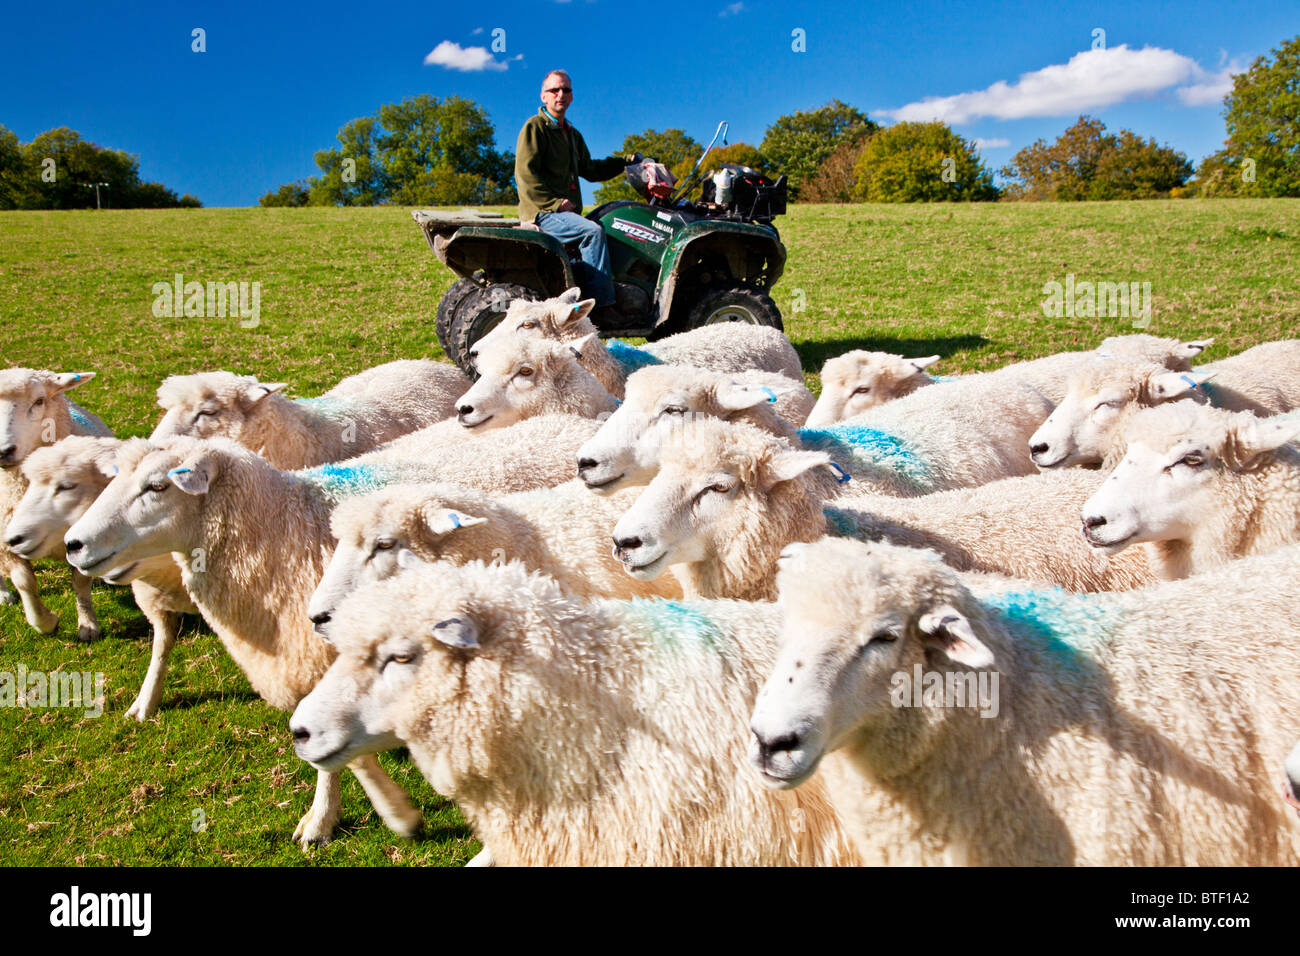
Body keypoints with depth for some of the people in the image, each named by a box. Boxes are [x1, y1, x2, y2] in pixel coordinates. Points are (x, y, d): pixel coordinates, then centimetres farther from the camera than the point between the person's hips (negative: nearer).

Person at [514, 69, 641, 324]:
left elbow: (589, 169, 31)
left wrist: (624, 161, 20)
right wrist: (555, 203, -18)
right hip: (542, 212, -9)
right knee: (593, 231, -29)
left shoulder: (572, 134, 25)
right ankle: (602, 307, -33)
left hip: (567, 212, 9)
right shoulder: (535, 127, -3)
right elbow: (525, 174, -12)